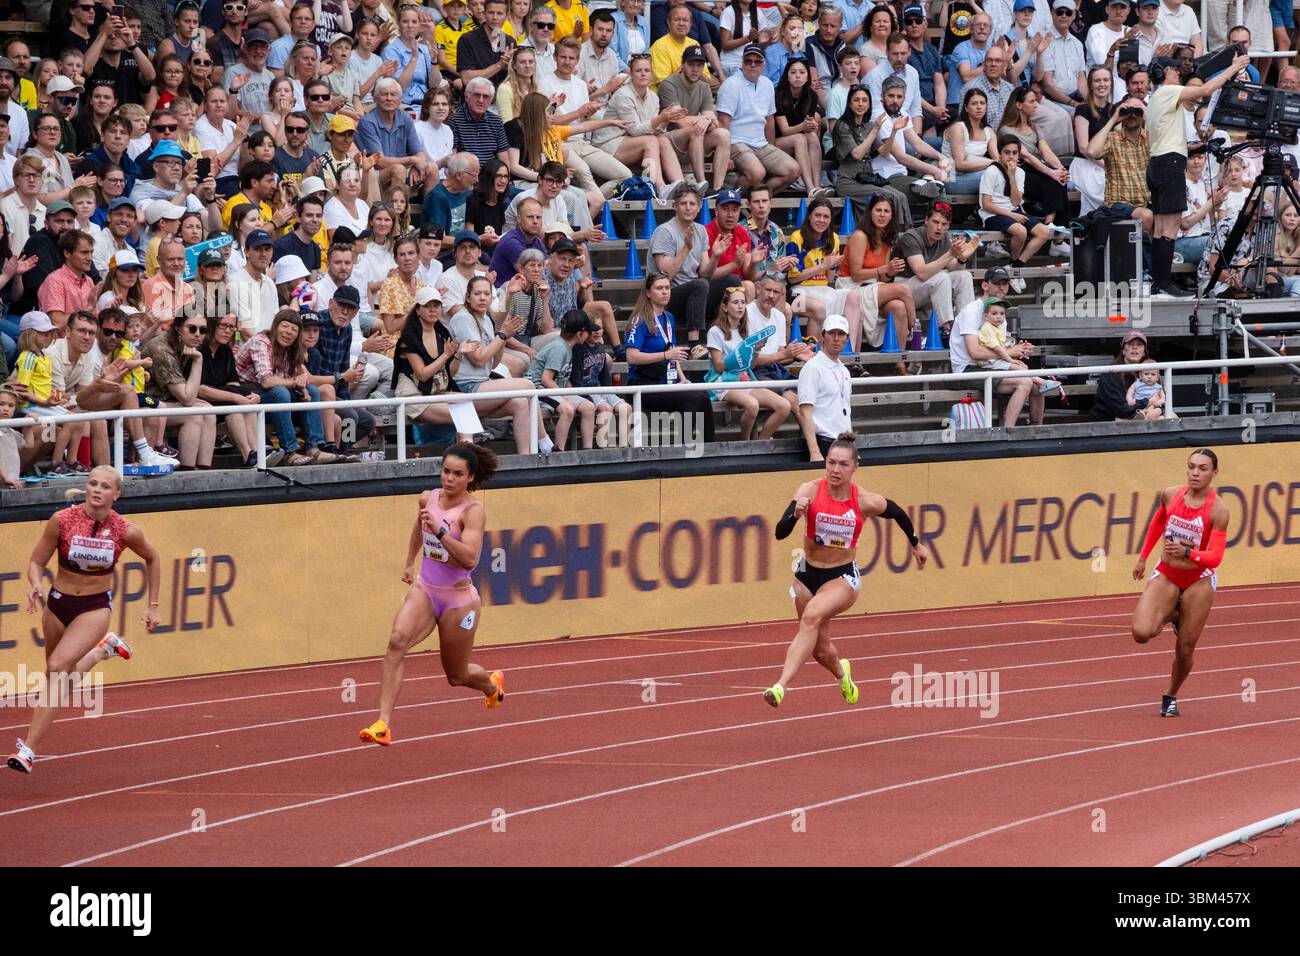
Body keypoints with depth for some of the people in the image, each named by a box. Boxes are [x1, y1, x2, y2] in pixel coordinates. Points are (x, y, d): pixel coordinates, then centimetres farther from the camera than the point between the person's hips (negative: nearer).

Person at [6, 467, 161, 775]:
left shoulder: (126, 532, -14)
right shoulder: (62, 520, -16)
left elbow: (152, 559, 7)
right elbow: (36, 561, -6)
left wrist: (153, 605, 8)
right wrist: (35, 584, -28)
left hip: (95, 608, -3)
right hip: (58, 603, 3)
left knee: (57, 667, -23)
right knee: (64, 678, 20)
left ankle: (28, 749, -23)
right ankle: (105, 648, 54)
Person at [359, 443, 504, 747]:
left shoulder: (473, 510, -16)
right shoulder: (428, 499, 0)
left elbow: (470, 558, -30)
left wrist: (440, 531, -39)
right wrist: (410, 563, 32)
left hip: (458, 598, -4)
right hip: (424, 590, 4)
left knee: (456, 676, 12)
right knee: (397, 640, -27)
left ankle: (492, 684, 51)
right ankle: (383, 724, -33)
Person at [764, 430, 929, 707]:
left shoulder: (866, 502, -14)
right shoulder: (810, 491, -15)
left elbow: (897, 513, 8)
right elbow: (780, 533, -20)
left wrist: (916, 544, 23)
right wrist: (796, 514, -41)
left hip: (843, 578, -2)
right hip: (808, 575, 2)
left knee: (812, 615, -33)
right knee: (820, 651, 14)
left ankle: (781, 686, -40)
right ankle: (842, 674, 52)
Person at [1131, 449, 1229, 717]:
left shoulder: (1218, 509, -18)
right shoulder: (1169, 495, -8)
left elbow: (1215, 557, -20)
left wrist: (1187, 553, -35)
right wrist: (1143, 557, 19)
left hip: (1199, 580, -2)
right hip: (1166, 576, 2)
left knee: (1184, 650, 3)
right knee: (1141, 633, -19)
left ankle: (1171, 697, 32)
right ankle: (1170, 615, 15)